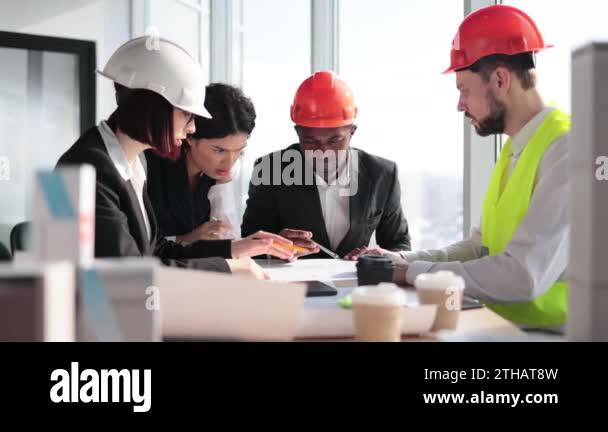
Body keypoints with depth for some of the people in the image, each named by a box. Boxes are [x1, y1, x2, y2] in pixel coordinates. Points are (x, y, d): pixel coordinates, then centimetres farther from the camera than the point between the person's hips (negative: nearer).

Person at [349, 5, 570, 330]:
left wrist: (415, 272, -16)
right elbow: (481, 246, 15)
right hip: (508, 325, 7)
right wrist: (403, 261, 2)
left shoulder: (567, 150, -18)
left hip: (552, 331, -7)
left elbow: (524, 276, -26)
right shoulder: (516, 149, 11)